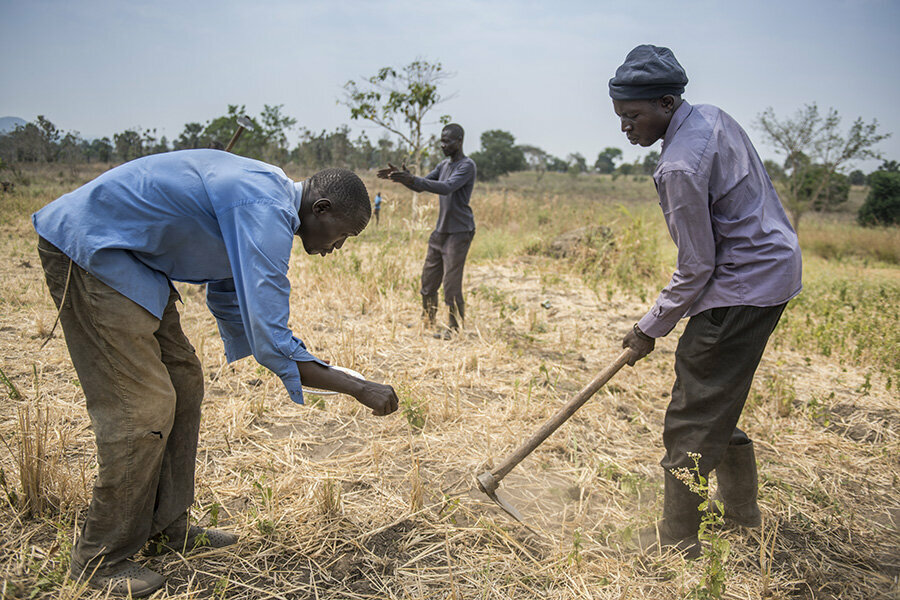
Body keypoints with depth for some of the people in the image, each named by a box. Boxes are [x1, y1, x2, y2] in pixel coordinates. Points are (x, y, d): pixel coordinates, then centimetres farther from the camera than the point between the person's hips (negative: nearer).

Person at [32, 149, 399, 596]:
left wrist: (305, 366, 14)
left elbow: (228, 298, 19)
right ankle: (101, 558, 9)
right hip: (87, 248, -11)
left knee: (183, 382, 10)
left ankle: (166, 528, 22)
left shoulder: (266, 194, 8)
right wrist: (359, 389, -20)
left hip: (125, 256, 11)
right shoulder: (265, 212, -25)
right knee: (143, 405, -10)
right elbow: (270, 341, -30)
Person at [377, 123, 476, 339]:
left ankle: (454, 329, 3)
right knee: (428, 279, 9)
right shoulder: (444, 165, 15)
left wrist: (412, 179, -35)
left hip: (459, 232, -8)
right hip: (440, 231, 8)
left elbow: (447, 187, -28)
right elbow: (421, 186, 17)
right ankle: (428, 322, 22)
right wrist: (403, 177, -3)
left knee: (451, 283, -8)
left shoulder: (467, 166, -12)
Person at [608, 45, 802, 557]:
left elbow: (696, 267, -21)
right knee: (722, 399, 21)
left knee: (693, 417, -1)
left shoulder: (681, 165, -24)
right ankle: (743, 510, 37)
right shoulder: (711, 116, 7)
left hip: (744, 286, -10)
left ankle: (677, 539, 12)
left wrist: (650, 328, -9)